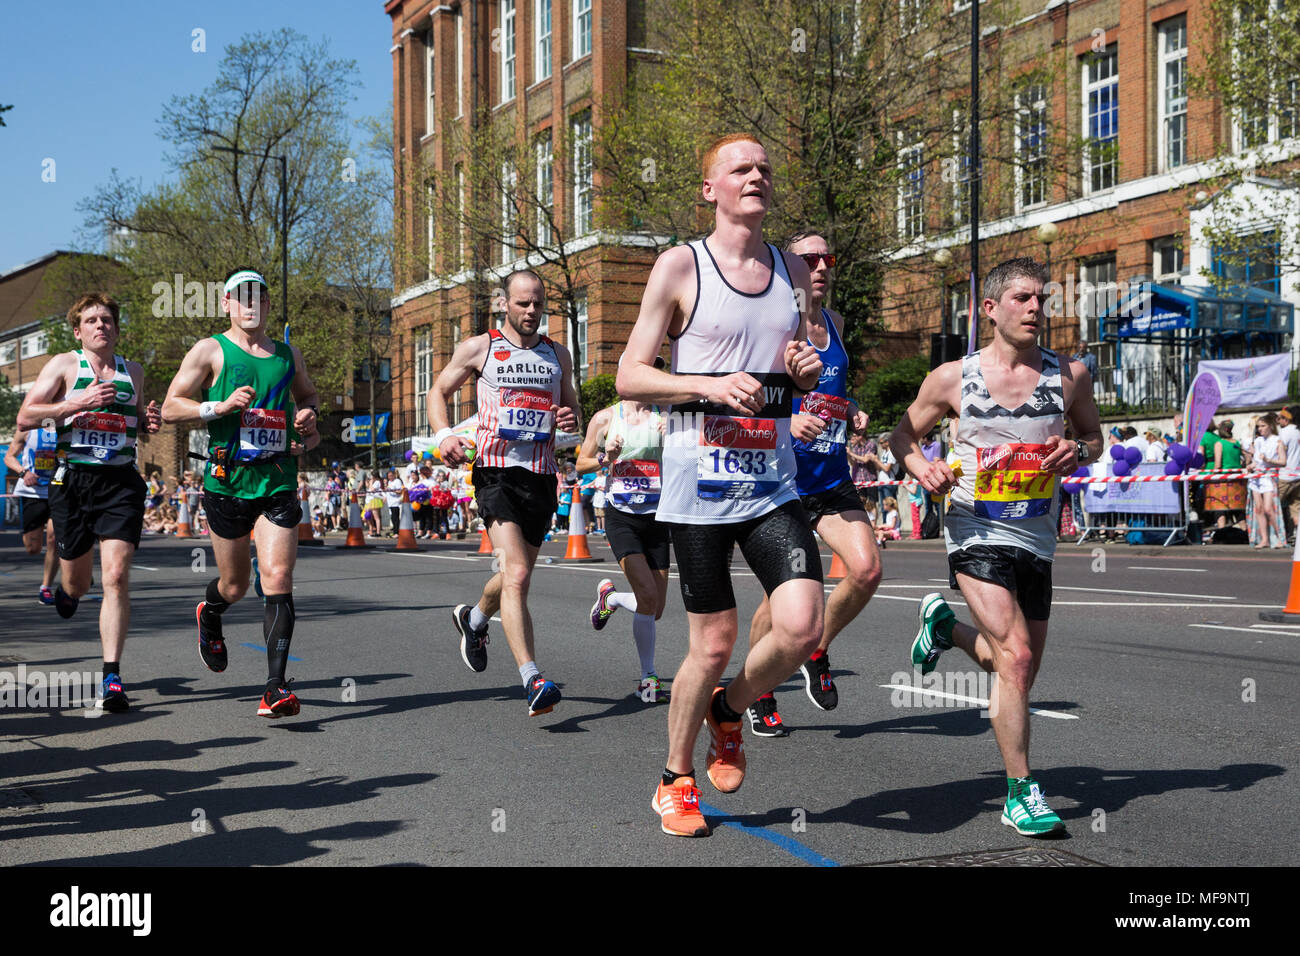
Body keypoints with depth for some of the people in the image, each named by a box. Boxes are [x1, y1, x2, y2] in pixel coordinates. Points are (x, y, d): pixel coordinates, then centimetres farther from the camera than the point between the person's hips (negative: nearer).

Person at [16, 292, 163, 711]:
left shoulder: (133, 371, 14)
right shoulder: (64, 365, 3)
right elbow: (25, 417, -4)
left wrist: (151, 422, 5)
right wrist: (78, 403, -15)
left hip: (121, 483, 1)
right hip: (72, 479, -1)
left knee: (116, 575, -12)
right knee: (77, 579, 10)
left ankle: (112, 676, -10)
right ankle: (66, 589, 50)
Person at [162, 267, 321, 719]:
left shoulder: (289, 354, 13)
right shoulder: (210, 351, 1)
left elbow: (308, 395, 30)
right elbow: (170, 408, -1)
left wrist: (307, 416, 8)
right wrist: (220, 407, -16)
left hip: (279, 482, 2)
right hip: (227, 482, -2)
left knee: (278, 579, -11)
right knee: (234, 584, 9)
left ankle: (275, 687, -11)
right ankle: (209, 615, 47)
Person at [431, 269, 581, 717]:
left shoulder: (558, 354, 15)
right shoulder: (479, 348, 4)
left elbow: (571, 407, 25)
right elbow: (438, 391, 14)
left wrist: (571, 419, 0)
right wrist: (444, 435, -4)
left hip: (542, 476, 5)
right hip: (496, 471, -5)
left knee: (517, 573, 16)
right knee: (517, 574, -19)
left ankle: (474, 618, 49)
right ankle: (533, 680, -23)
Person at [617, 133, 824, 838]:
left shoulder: (792, 271, 13)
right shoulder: (680, 266, -2)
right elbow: (629, 378, -4)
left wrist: (806, 369, 0)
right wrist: (709, 385, -18)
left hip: (772, 483, 4)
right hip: (699, 483, -4)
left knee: (802, 627, -13)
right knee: (713, 645, 1)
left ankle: (728, 711, 20)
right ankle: (676, 779, 25)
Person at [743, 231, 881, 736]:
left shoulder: (835, 322, 13)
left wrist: (852, 410, 7)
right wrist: (788, 421, -27)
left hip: (832, 477, 5)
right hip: (783, 475, -5)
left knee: (866, 570, -12)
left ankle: (817, 654, 15)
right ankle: (759, 696, 21)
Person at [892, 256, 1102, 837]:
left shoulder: (1070, 375, 1)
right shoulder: (952, 378, -4)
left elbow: (1093, 435, 15)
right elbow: (905, 432, 9)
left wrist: (1077, 453, -9)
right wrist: (922, 467, -13)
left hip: (1037, 542, 4)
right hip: (976, 534, -4)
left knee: (1018, 669, 14)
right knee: (1015, 657, -16)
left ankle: (946, 625, 44)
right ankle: (1021, 793, -3)